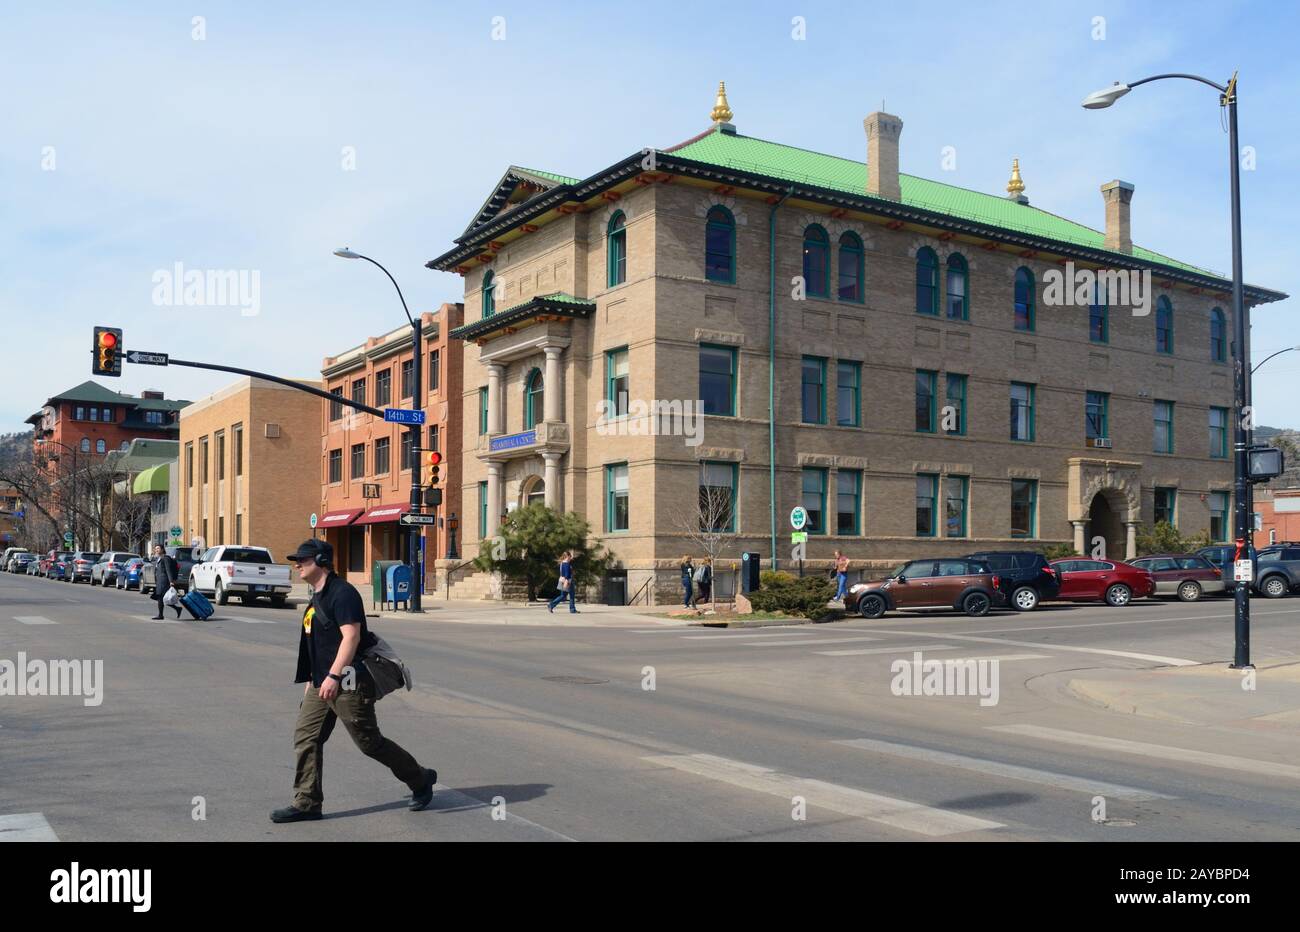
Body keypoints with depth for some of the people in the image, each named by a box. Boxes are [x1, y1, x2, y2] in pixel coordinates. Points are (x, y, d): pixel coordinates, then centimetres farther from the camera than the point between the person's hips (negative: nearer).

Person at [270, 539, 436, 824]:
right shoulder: (316, 597, 16)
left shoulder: (342, 592, -15)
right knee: (305, 737, 3)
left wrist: (333, 676, -30)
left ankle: (420, 780, 16)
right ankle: (306, 804, 10)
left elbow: (351, 636, -25)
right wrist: (311, 680, 24)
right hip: (322, 683, 10)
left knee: (369, 742, -1)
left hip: (348, 682, -10)